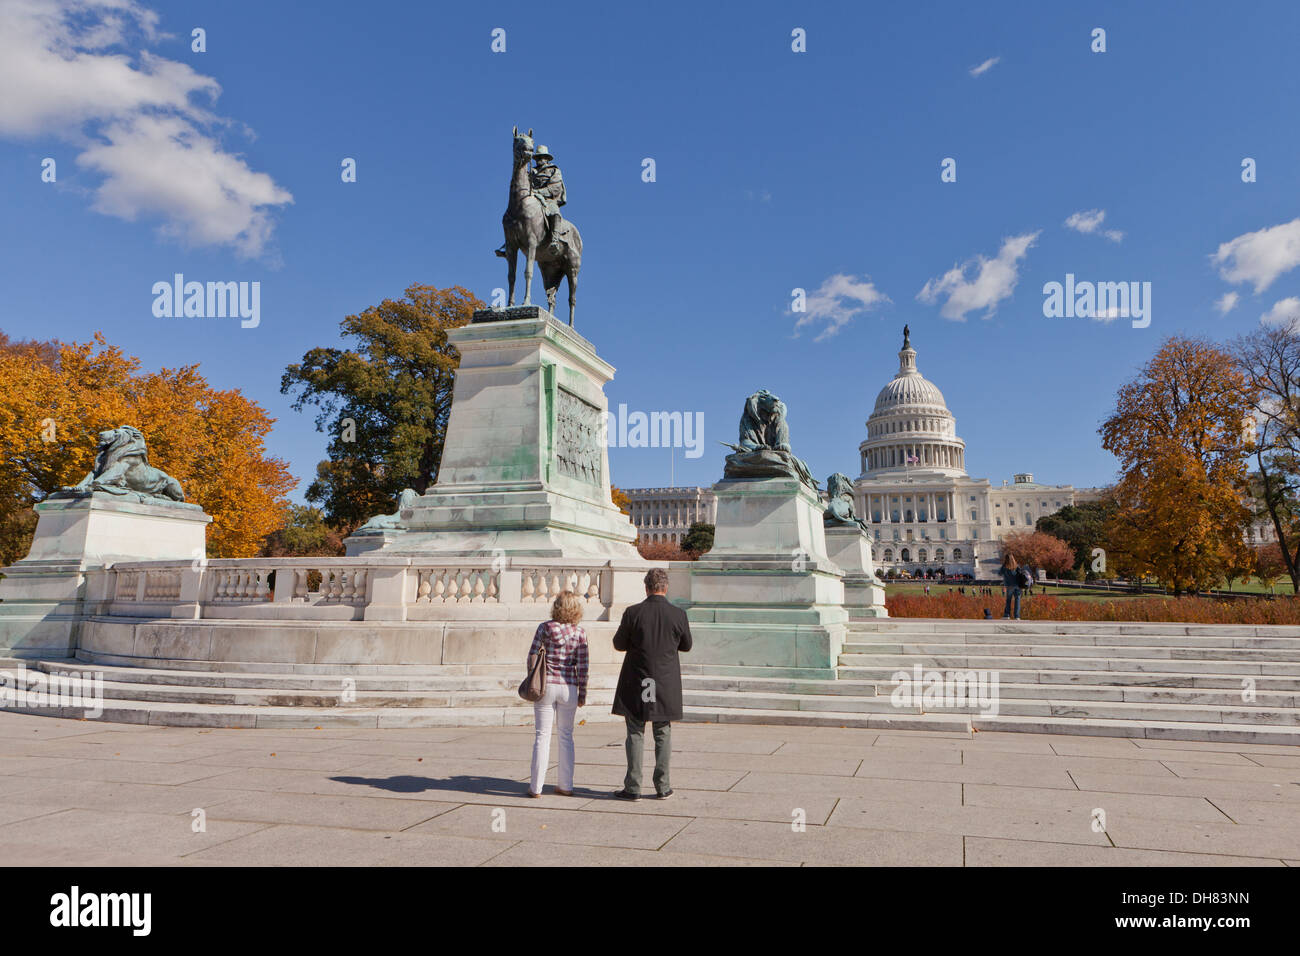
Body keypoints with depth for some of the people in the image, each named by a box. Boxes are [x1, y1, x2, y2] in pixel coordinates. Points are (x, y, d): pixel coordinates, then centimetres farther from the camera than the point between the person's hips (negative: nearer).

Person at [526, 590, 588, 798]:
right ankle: (566, 785, 16)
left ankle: (536, 787, 6)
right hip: (569, 687, 1)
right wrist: (582, 694, 4)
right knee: (566, 736, 12)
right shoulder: (580, 633, -2)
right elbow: (582, 666, -3)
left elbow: (532, 655, -4)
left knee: (542, 735, 4)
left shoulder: (545, 627, -4)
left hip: (546, 685, -1)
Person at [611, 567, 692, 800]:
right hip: (666, 685, 1)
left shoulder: (633, 613, -11)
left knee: (635, 734, 7)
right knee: (663, 734, 12)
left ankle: (633, 787, 10)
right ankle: (662, 787, 16)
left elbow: (619, 644, -1)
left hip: (636, 684, -1)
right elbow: (686, 646, 8)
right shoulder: (678, 615, -6)